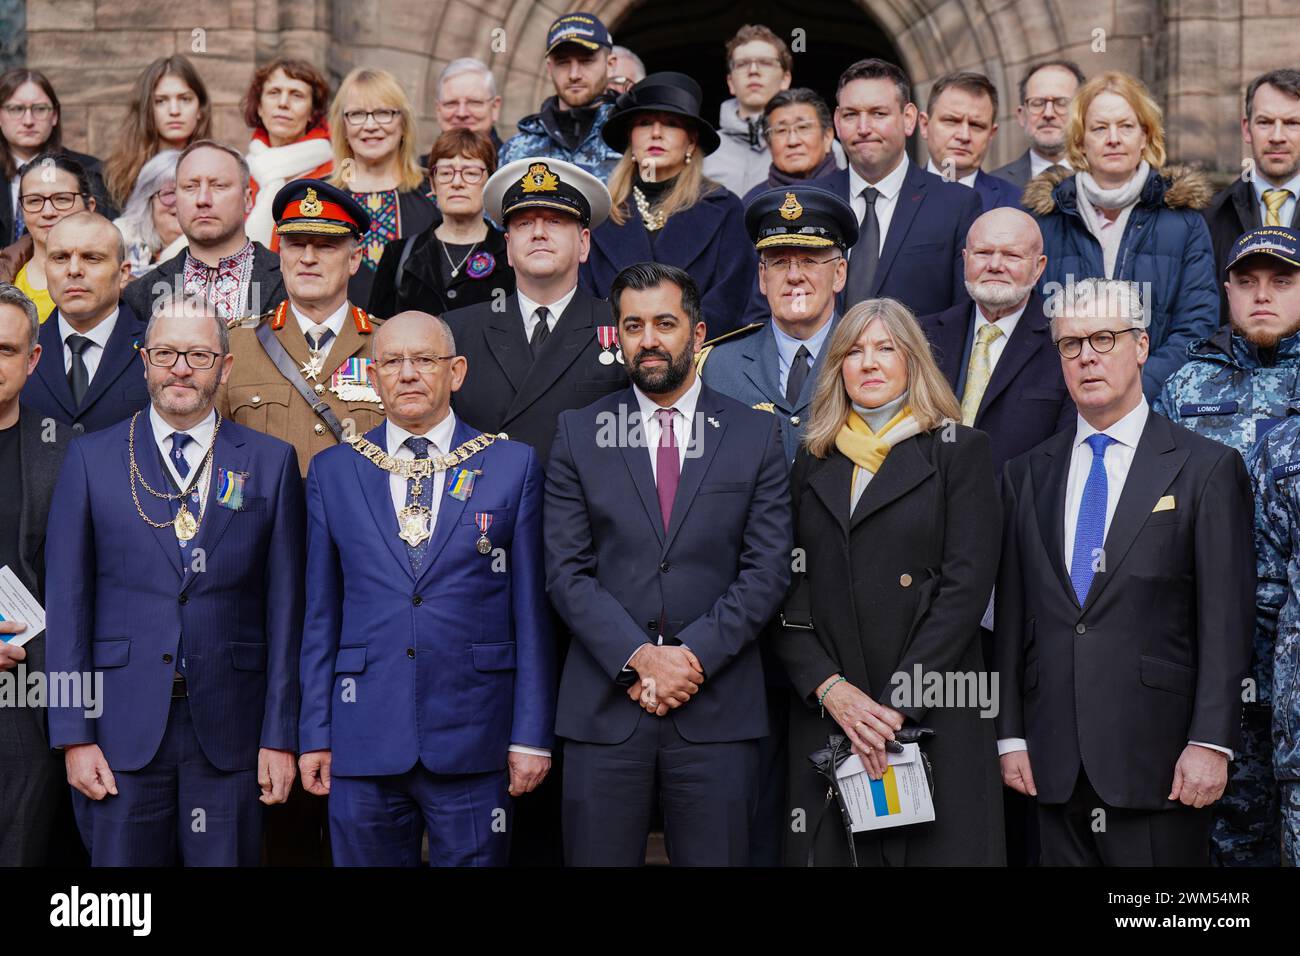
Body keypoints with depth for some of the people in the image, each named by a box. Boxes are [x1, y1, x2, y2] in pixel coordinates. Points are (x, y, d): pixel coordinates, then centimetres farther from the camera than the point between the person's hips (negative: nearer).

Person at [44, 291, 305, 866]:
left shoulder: (270, 463, 5)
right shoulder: (90, 460, 5)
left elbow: (285, 606, 3)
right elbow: (67, 603, 3)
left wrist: (281, 734, -1)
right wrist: (73, 734, -3)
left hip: (228, 729, 0)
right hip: (122, 729, 0)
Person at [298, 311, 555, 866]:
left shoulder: (513, 465, 4)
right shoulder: (333, 472, 8)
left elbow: (532, 610, 2)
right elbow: (321, 613, 9)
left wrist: (532, 736, -2)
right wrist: (315, 734, 4)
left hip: (474, 739, -1)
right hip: (364, 738, 1)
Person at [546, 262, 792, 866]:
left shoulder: (756, 435, 7)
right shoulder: (578, 434, 7)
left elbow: (766, 571, 0)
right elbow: (566, 571, 0)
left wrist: (692, 657, -11)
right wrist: (639, 658, -12)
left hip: (718, 712, 0)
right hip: (604, 708, 0)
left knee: (715, 858, 3)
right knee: (598, 858, 3)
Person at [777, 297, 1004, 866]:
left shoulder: (959, 451, 4)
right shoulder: (812, 464, 14)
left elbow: (966, 585, -5)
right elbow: (786, 595, 7)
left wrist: (896, 705, -12)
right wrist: (830, 688, -9)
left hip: (933, 718, -3)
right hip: (825, 719, 3)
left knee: (939, 850, -4)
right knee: (829, 850, 2)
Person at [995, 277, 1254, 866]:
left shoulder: (1207, 468, 1)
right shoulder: (1026, 475, 12)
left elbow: (1225, 620, -4)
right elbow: (1011, 617, 11)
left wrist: (1211, 743, -11)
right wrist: (1010, 735, 6)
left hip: (1156, 766, -3)